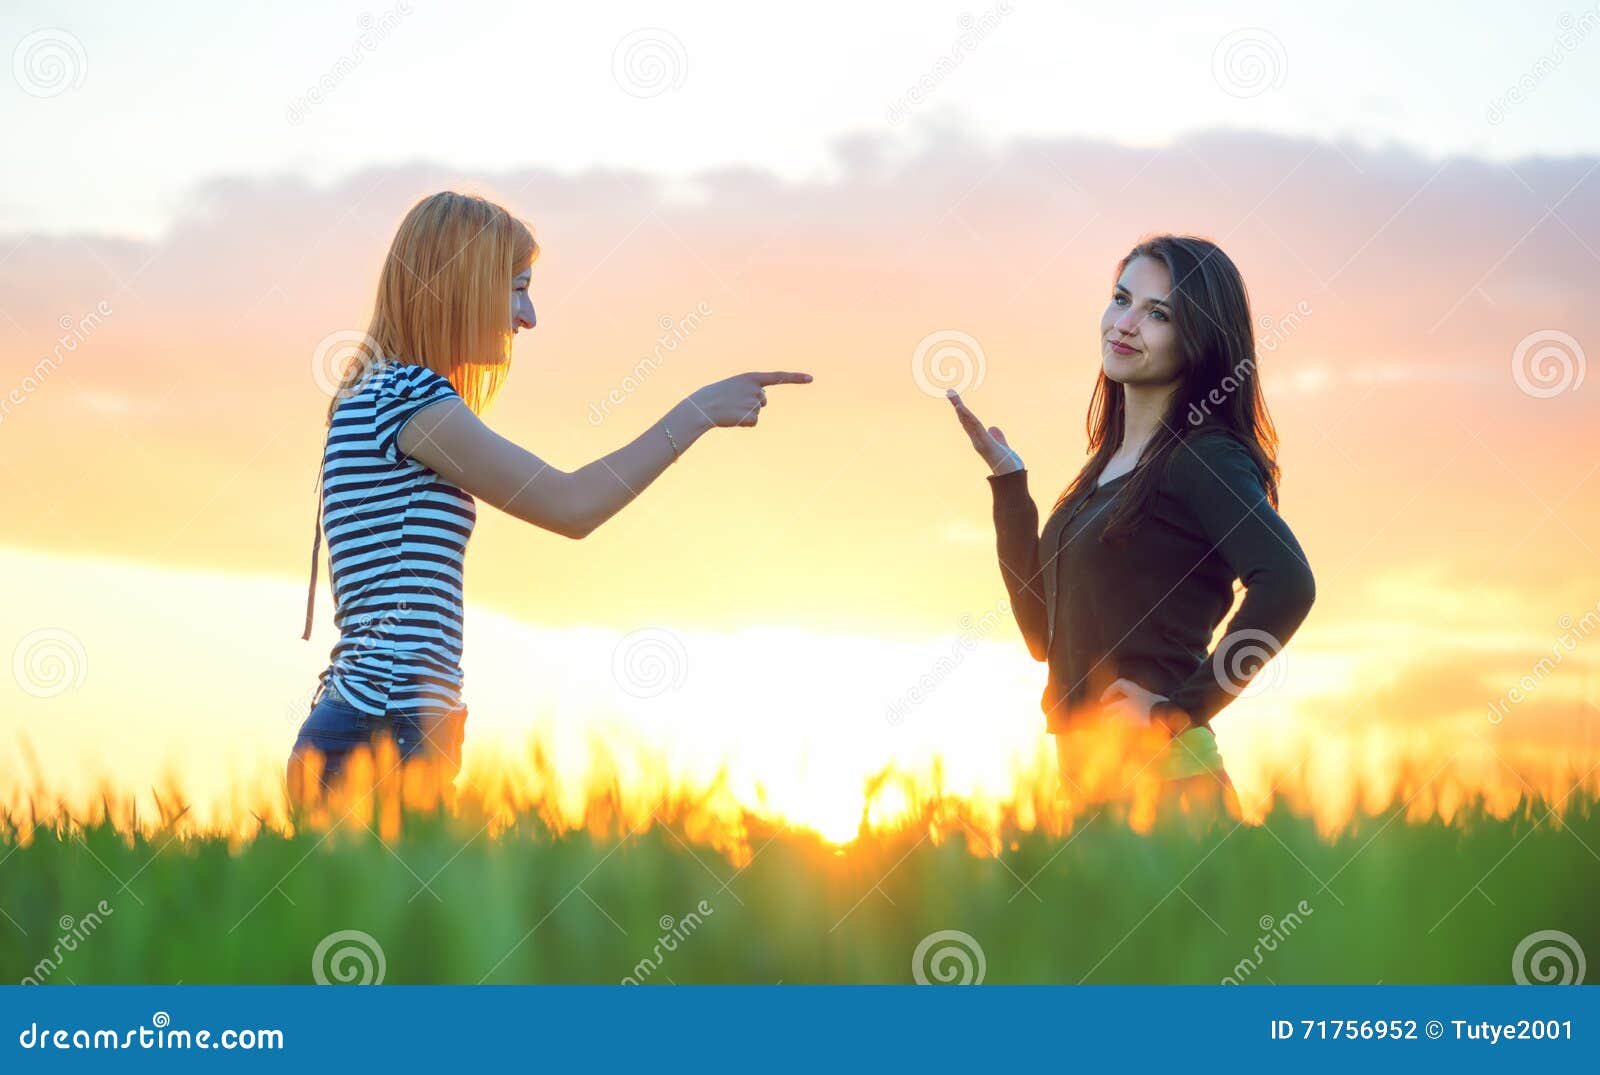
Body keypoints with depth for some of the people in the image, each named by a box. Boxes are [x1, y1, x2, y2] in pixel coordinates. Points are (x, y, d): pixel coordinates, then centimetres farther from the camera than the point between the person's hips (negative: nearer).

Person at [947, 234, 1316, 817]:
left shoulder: (1203, 459, -11)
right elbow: (1043, 630, 16)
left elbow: (1287, 582, -27)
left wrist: (1182, 708, -21)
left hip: (1157, 778, -8)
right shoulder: (1108, 466, 14)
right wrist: (1007, 479, 12)